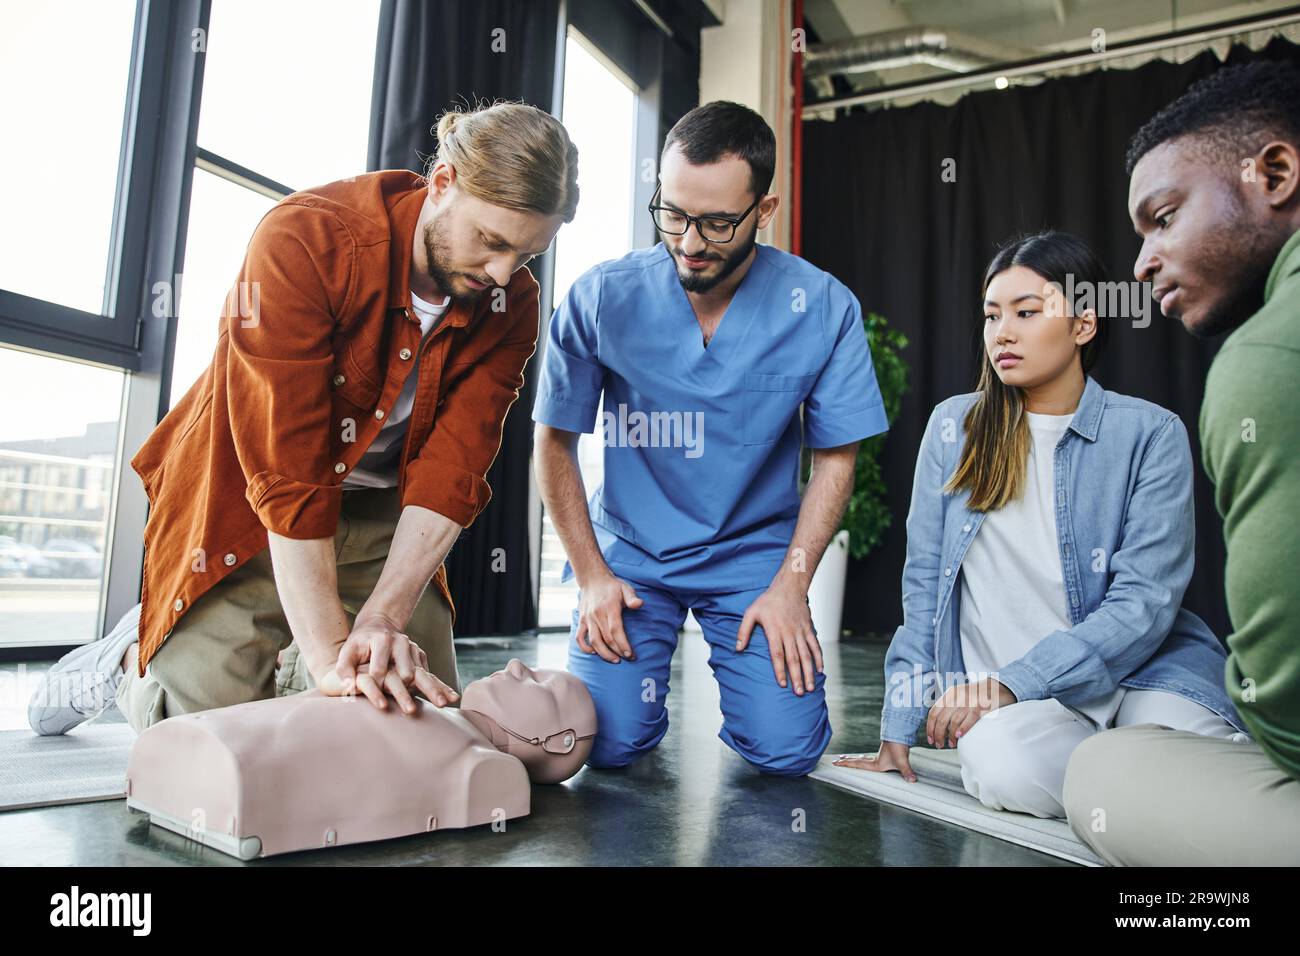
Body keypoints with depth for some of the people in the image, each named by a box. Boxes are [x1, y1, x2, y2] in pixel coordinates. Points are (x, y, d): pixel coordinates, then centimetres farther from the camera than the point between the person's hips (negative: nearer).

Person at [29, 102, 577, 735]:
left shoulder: (512, 306, -12)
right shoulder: (302, 239, -26)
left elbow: (450, 471, -19)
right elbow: (288, 469, -29)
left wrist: (382, 620, -30)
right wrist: (331, 650, -31)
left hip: (378, 516, 5)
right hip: (247, 504, -4)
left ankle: (292, 666, 29)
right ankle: (129, 660, 26)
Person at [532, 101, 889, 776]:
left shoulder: (824, 308, -10)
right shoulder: (602, 297, -12)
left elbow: (835, 456, -2)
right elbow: (555, 442, -2)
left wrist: (790, 585, -9)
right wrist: (592, 575, -7)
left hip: (757, 552, 0)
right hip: (628, 550, 0)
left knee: (785, 750, -11)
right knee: (608, 744, -10)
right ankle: (646, 674, 25)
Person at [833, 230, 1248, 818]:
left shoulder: (1150, 435, -2)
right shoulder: (954, 426, 3)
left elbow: (1145, 602, -9)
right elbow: (923, 581, 4)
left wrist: (1012, 682, -21)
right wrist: (899, 728, 1)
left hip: (1138, 669, -1)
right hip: (1002, 689, 1)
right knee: (1004, 766, -31)